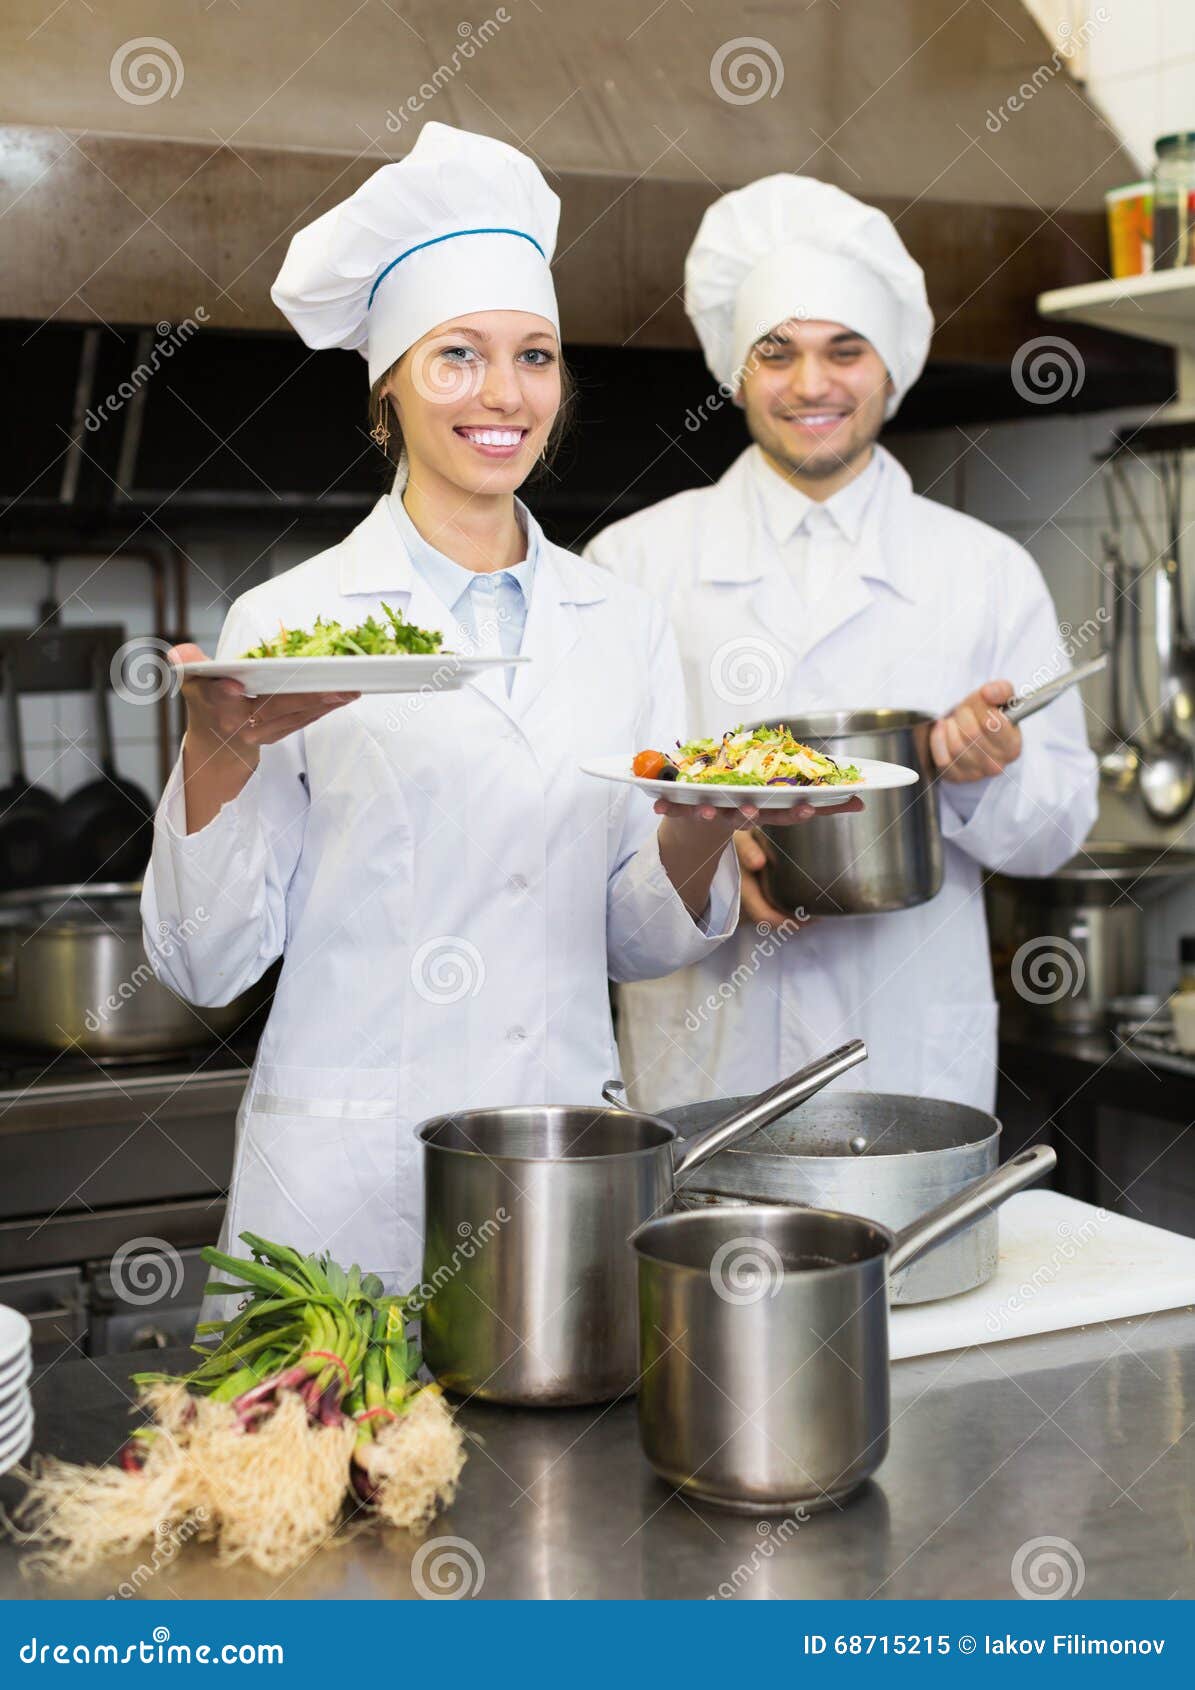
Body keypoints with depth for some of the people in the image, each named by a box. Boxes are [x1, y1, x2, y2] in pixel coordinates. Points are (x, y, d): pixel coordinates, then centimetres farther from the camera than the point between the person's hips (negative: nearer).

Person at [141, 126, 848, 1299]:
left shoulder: (622, 627, 7)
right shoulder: (293, 620, -4)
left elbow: (636, 939, 11)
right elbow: (206, 962, -6)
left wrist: (699, 836, -9)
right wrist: (218, 752, -21)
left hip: (568, 1164, 3)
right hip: (347, 1187, -3)